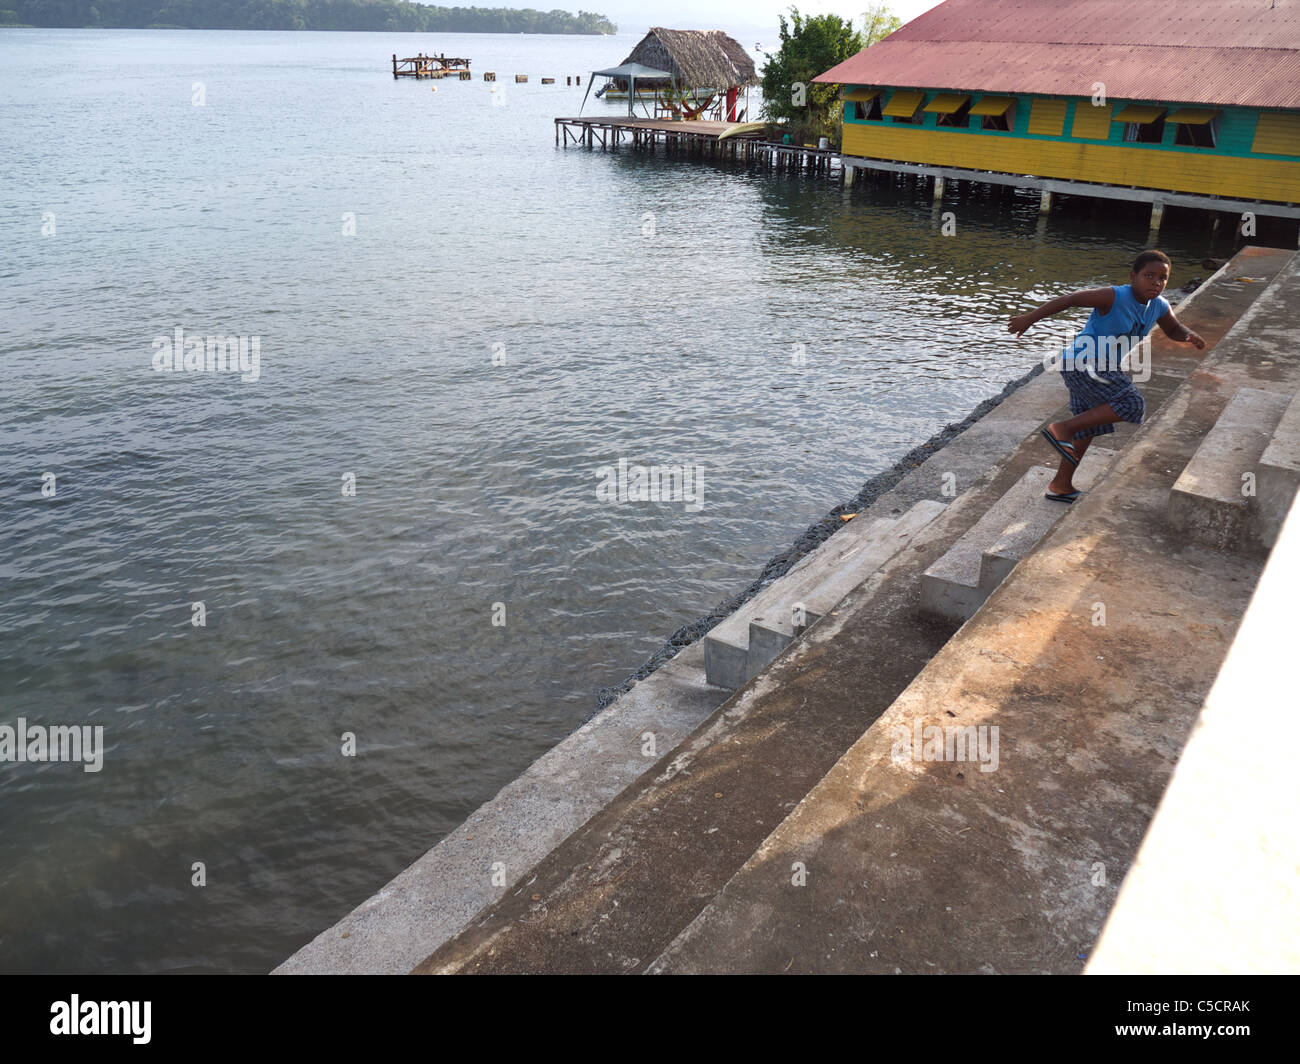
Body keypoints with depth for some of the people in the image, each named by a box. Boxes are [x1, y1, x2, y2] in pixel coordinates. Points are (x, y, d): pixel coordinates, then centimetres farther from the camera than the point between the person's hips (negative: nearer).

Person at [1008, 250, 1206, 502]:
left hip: (1099, 369, 10)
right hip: (1083, 364, -10)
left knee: (1088, 428, 17)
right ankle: (1061, 429, -17)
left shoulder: (1159, 306, 6)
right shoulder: (1115, 297, -19)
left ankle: (1061, 485, 29)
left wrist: (1189, 336, 0)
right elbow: (1069, 299, -19)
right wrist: (1029, 319, -20)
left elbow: (1173, 330, 24)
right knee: (1132, 404, -20)